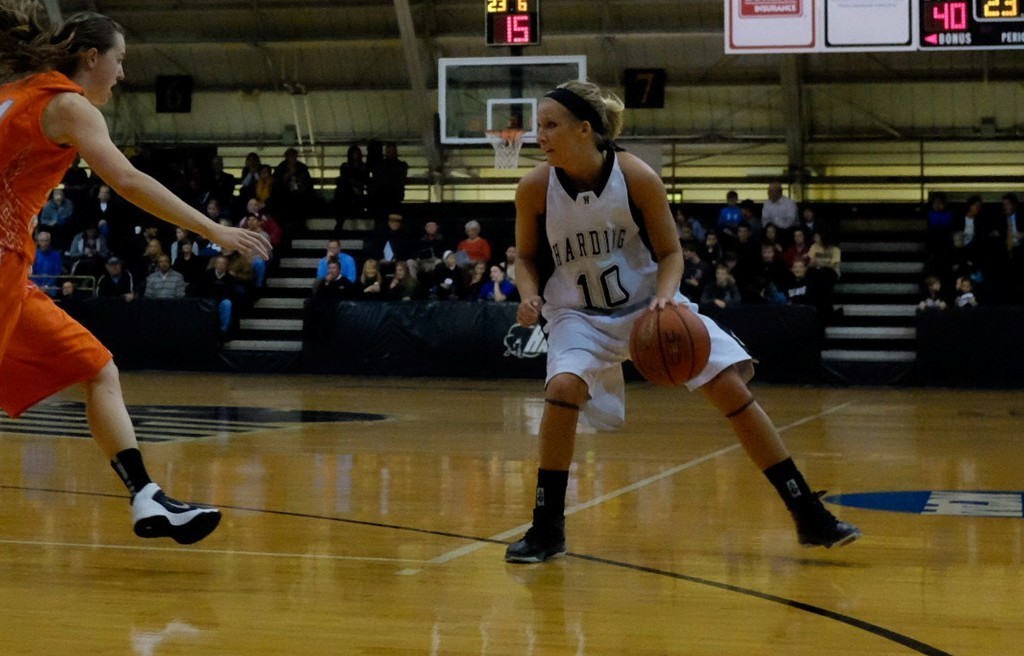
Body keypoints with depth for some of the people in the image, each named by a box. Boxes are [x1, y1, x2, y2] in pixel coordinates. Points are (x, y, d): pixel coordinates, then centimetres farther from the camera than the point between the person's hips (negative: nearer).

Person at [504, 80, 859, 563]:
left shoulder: (636, 177, -19)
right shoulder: (535, 188, -15)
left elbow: (671, 253, -8)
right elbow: (526, 257, 2)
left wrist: (665, 294, -28)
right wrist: (530, 296, -19)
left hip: (650, 305, 0)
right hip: (580, 314, 0)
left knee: (732, 388, -8)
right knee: (563, 388, -30)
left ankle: (809, 517, 2)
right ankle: (547, 529, -13)